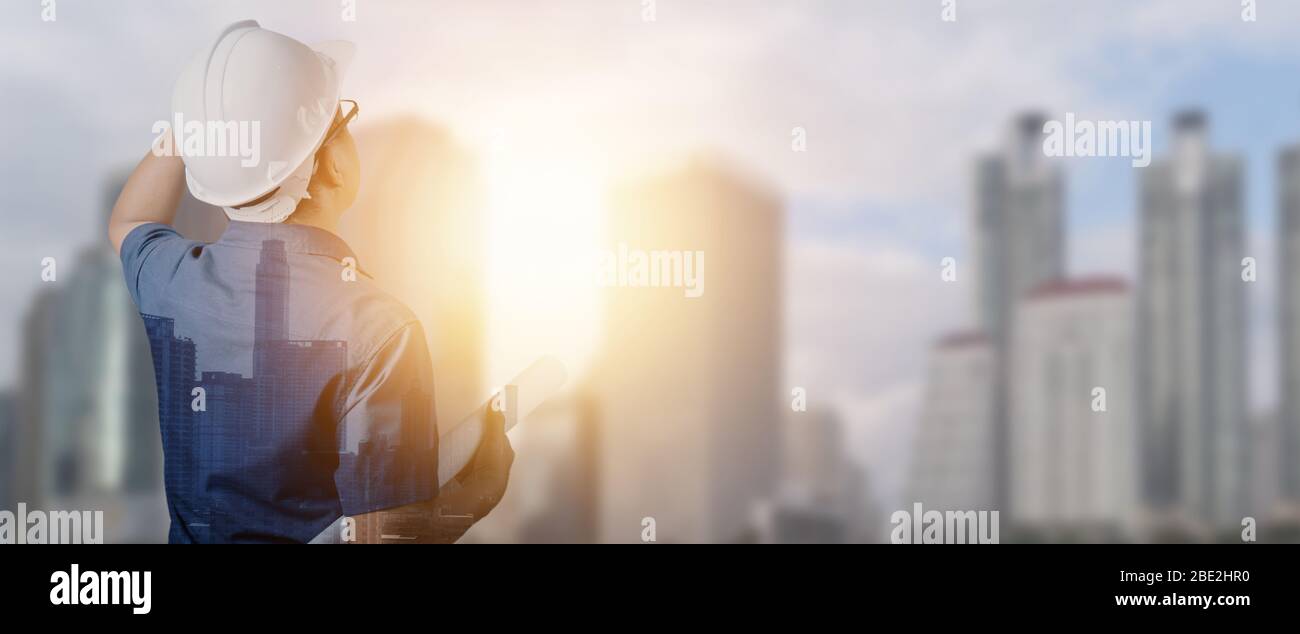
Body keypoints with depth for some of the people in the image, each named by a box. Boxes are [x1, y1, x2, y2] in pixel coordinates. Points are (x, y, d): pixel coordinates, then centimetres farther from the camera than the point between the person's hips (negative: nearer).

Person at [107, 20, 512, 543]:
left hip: (193, 532, 5)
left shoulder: (170, 279, -11)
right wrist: (478, 492, -10)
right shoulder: (376, 328, -29)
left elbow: (129, 224, 14)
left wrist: (196, 118, 9)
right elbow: (388, 534, -27)